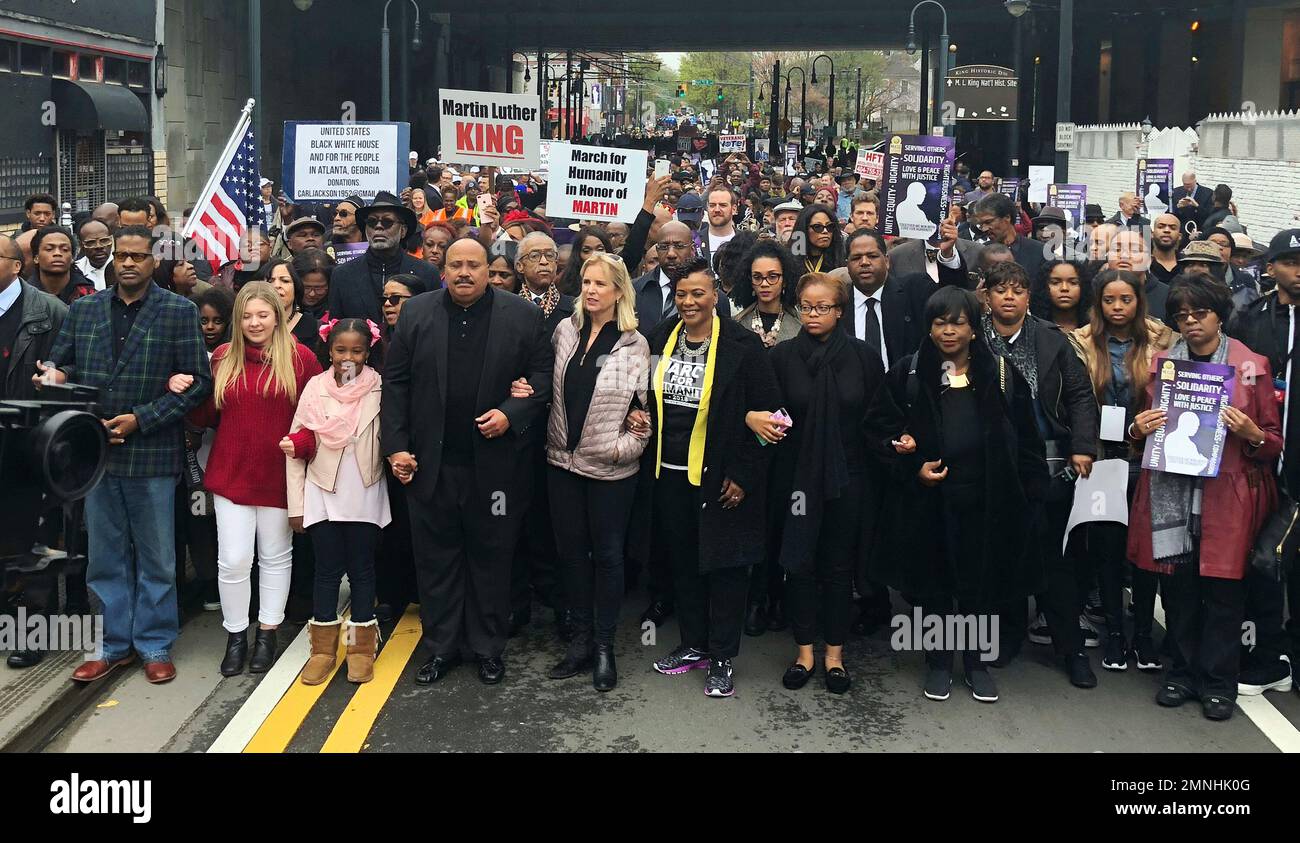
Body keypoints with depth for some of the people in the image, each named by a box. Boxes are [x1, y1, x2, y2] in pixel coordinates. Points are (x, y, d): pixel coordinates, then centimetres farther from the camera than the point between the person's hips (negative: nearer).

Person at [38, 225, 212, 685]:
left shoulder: (179, 312, -2)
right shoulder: (83, 310, 10)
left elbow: (198, 380, -6)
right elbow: (60, 362, 15)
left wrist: (141, 419, -13)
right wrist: (55, 374, -10)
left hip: (152, 453, -3)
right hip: (96, 452, 4)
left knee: (156, 558, 7)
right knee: (105, 557, 12)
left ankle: (155, 645, 20)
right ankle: (112, 643, 24)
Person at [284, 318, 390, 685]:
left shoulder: (380, 389, -4)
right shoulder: (315, 388, -1)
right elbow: (297, 447, 1)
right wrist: (296, 504, 0)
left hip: (365, 496, -1)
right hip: (322, 493, 1)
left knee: (362, 569, 7)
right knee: (328, 569, 6)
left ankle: (361, 648, 17)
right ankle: (323, 650, 16)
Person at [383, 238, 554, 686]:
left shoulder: (522, 316, 0)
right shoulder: (416, 313, 4)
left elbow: (543, 374, 1)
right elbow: (395, 383, 4)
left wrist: (512, 414, -14)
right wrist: (396, 446, -2)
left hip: (493, 461, -1)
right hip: (431, 463, 1)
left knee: (491, 556, 9)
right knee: (436, 556, 10)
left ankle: (489, 647, 23)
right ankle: (441, 646, 22)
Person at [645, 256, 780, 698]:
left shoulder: (742, 346, -11)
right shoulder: (660, 338, 4)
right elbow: (646, 398, 16)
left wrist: (743, 476, -13)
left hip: (720, 477, -5)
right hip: (671, 474, 5)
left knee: (725, 565, 4)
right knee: (683, 562, 15)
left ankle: (723, 658, 16)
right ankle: (693, 644, 30)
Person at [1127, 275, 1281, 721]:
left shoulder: (1252, 366, 2)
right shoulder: (1162, 363, 10)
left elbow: (1273, 442, 5)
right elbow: (1144, 429, 20)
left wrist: (1251, 434, -16)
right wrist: (1139, 429, -3)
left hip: (1227, 495, -2)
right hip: (1171, 495, 2)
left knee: (1223, 590, 1)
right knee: (1178, 587, 5)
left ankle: (1218, 682, 14)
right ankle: (1182, 672, 21)